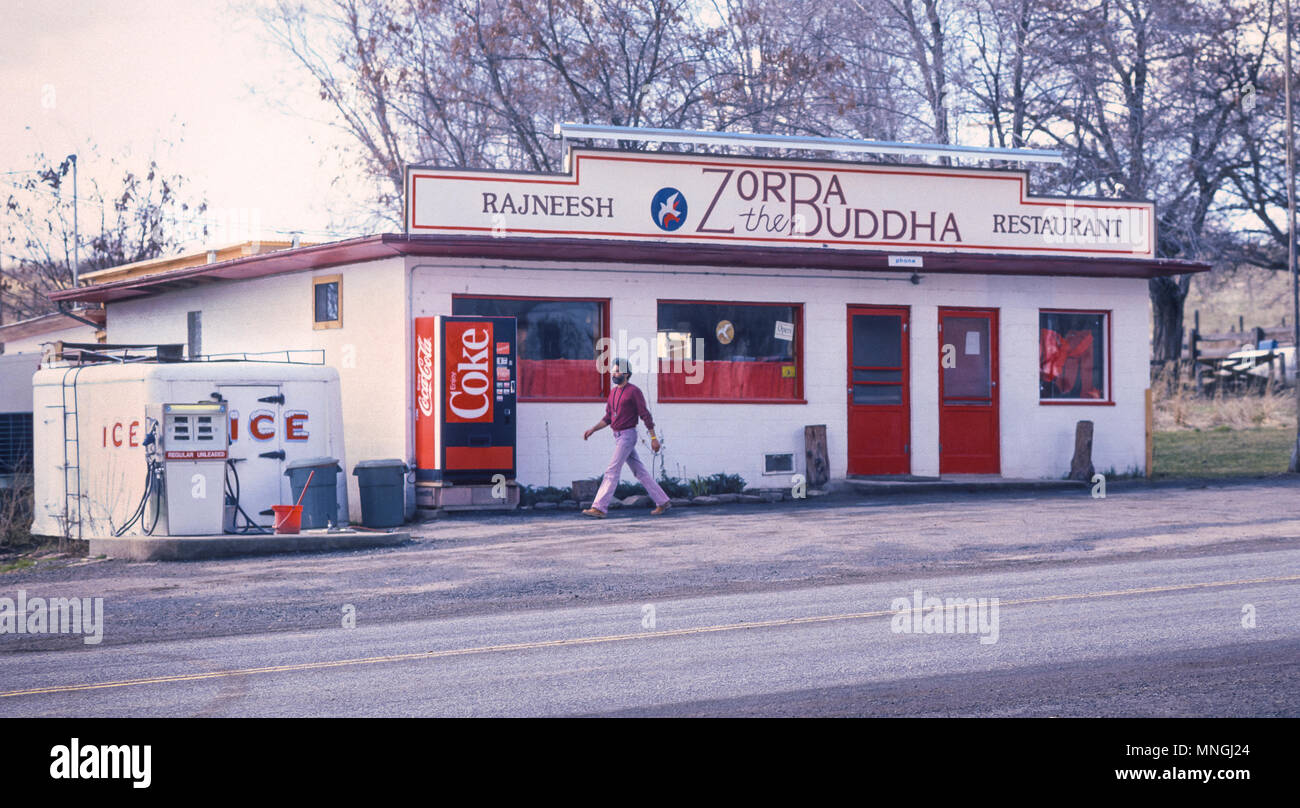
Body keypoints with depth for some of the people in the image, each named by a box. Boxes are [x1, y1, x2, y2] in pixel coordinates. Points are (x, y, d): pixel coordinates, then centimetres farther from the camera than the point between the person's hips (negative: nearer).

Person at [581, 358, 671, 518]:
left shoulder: (633, 391, -11)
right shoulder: (613, 392, 13)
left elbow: (645, 415, -12)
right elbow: (608, 418, 17)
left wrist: (653, 438, -13)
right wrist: (592, 430, 4)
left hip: (628, 435, -9)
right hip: (617, 437, 9)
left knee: (612, 470, -13)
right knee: (639, 471, 12)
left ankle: (599, 508, -15)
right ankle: (662, 501, 19)